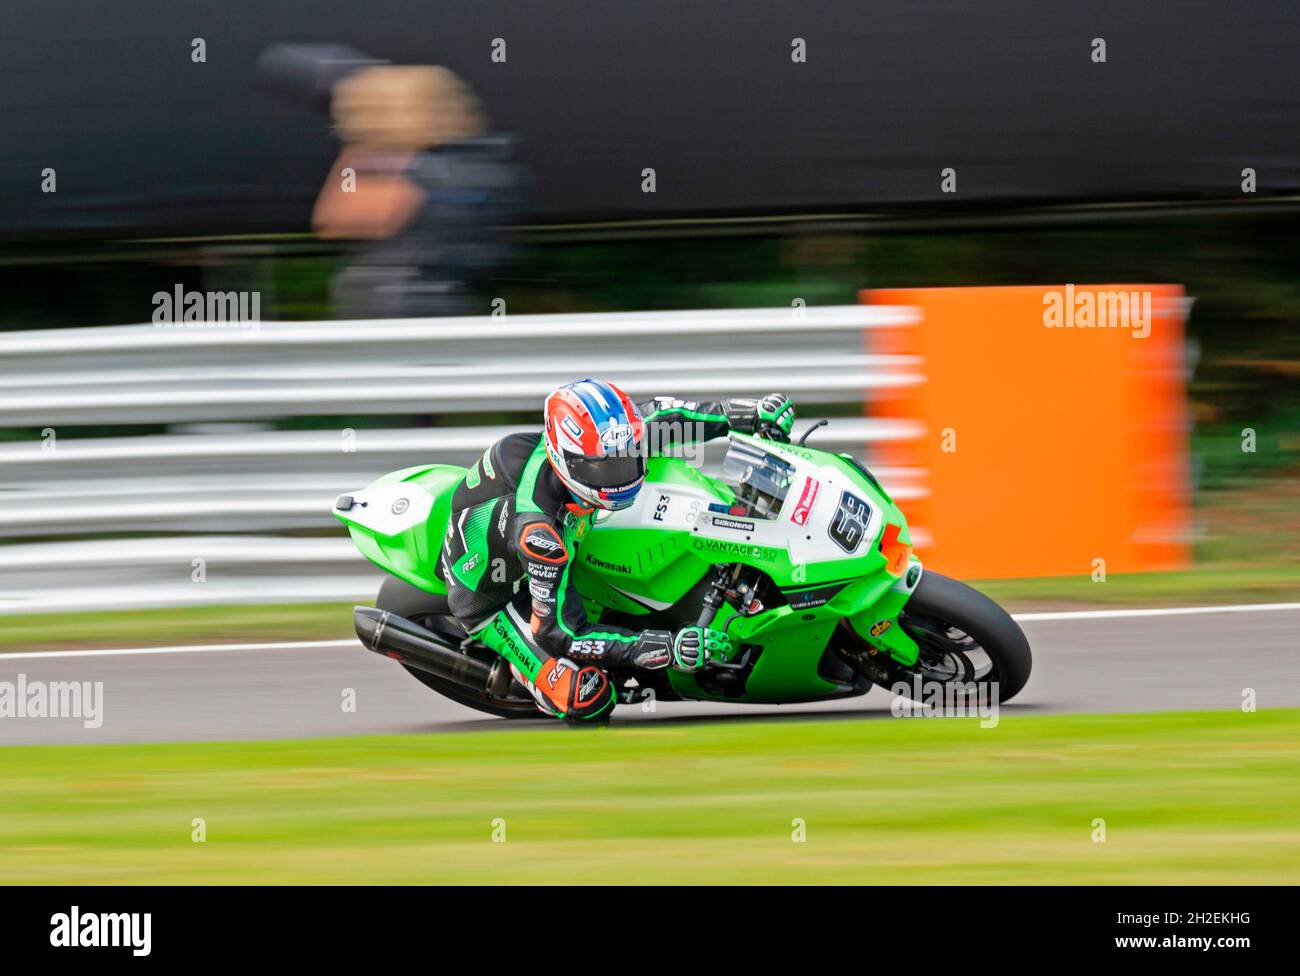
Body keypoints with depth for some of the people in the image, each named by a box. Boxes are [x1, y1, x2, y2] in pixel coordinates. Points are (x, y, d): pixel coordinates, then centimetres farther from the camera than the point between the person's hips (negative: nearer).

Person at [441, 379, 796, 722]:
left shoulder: (593, 442, -25)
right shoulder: (537, 526, -44)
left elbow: (656, 417, -4)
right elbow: (562, 632, -38)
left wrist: (749, 413, -9)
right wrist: (668, 648, -45)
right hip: (492, 600, -8)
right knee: (585, 698, -23)